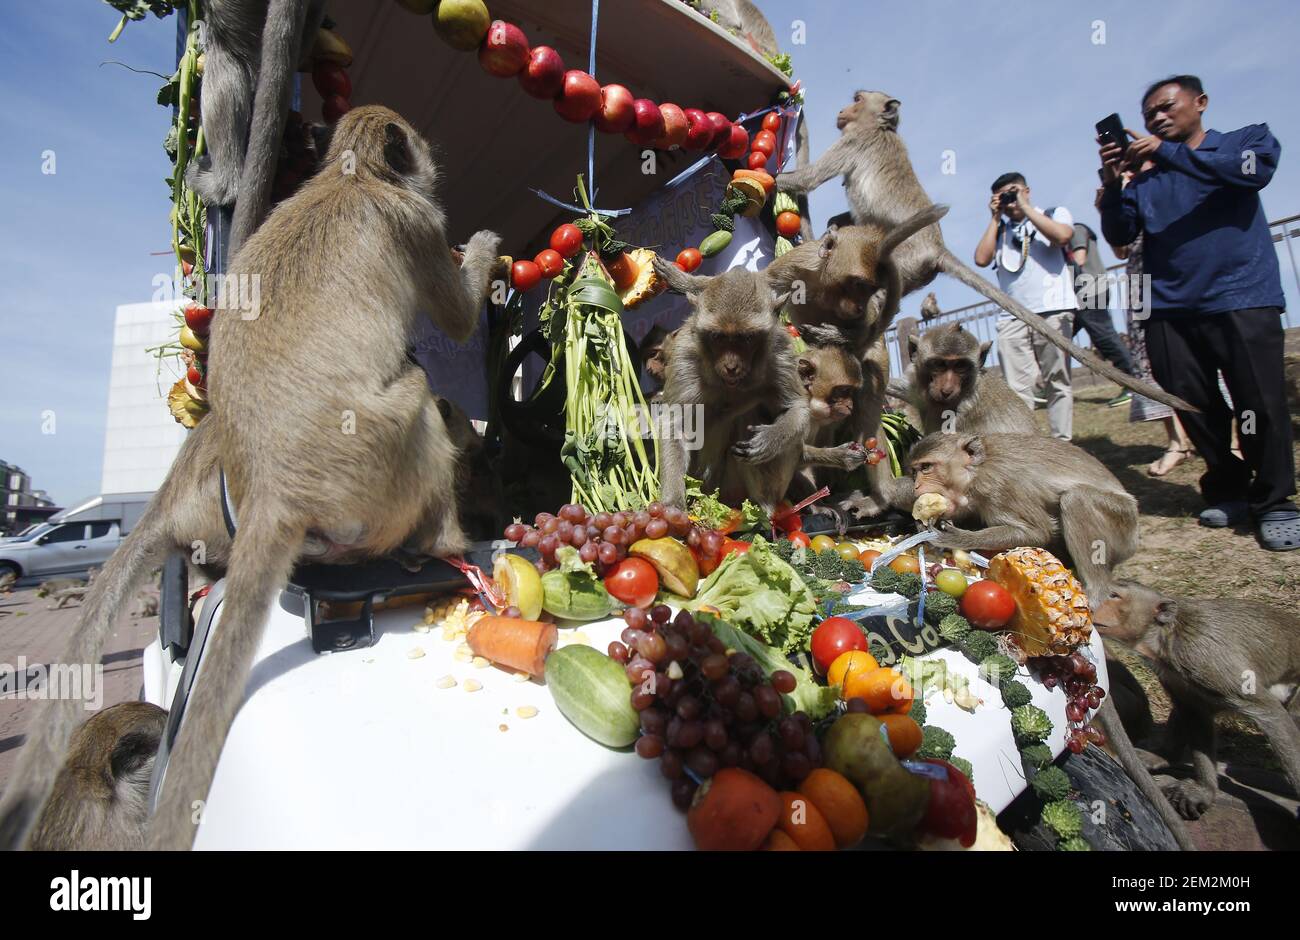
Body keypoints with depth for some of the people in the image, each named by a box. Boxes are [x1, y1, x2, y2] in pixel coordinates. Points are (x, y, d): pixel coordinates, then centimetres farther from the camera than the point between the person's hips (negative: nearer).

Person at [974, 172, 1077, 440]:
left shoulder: (1054, 214, 14)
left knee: (1057, 383, -1)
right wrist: (995, 218, 10)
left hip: (1053, 311, -2)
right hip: (1012, 318, 2)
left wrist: (1025, 207, 0)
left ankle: (1063, 444, 3)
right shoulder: (999, 229, 22)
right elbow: (981, 259, 3)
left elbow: (1062, 236, -9)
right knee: (1017, 388, -7)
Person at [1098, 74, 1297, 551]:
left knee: (1260, 402, -6)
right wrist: (1111, 184, -8)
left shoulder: (1245, 140, 11)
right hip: (1169, 309, 3)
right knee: (1194, 405, 4)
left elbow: (1253, 170, -11)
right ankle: (1229, 490, 21)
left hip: (1241, 299, -2)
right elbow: (1119, 236, 6)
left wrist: (1166, 152, -12)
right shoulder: (1143, 176, 16)